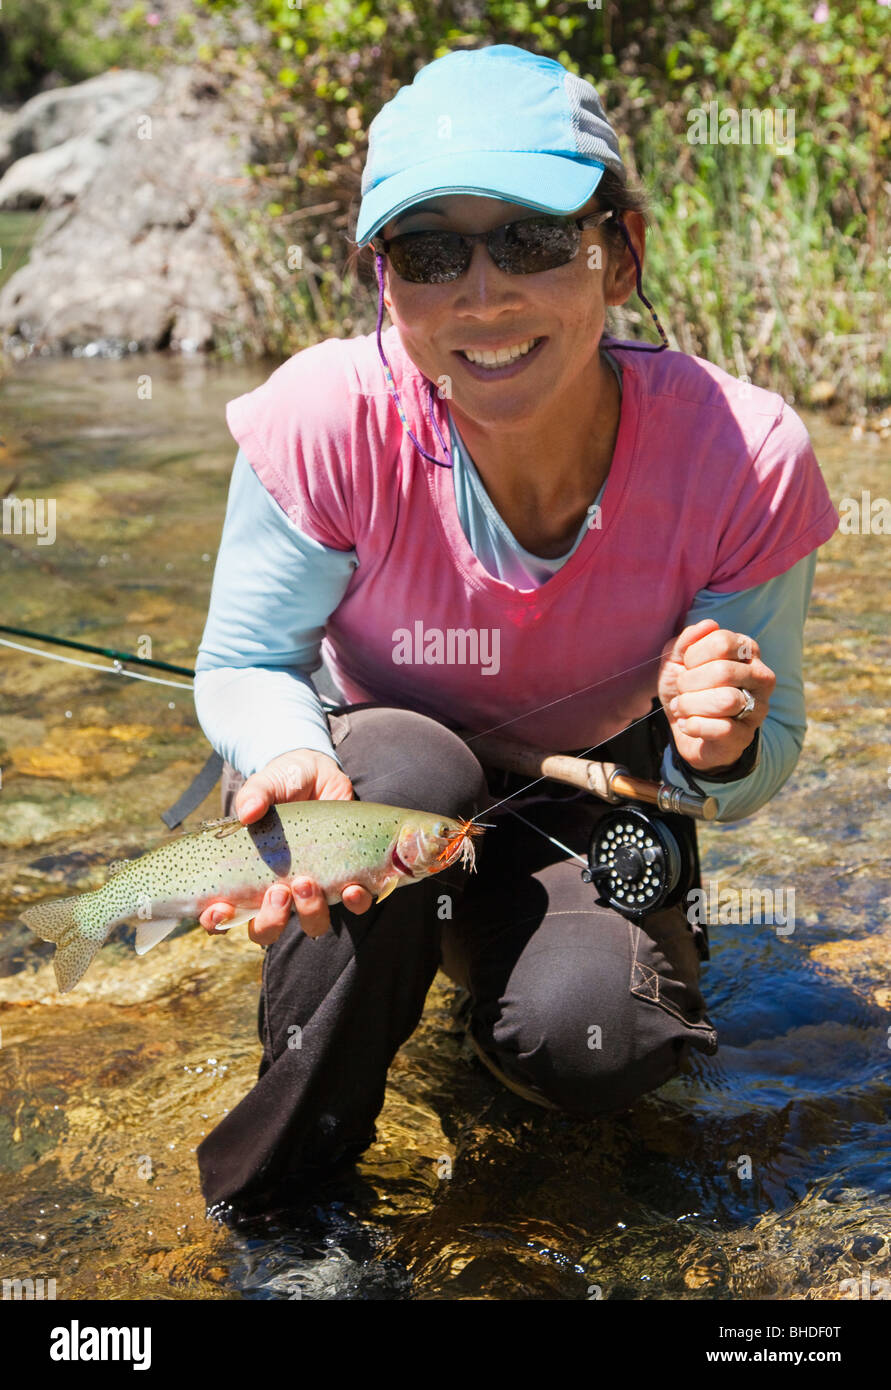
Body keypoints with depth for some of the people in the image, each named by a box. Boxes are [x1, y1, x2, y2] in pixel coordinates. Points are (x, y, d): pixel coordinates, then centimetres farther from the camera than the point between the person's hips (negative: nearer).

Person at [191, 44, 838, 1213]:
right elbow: (244, 664, -15)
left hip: (584, 811, 0)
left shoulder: (744, 456, -26)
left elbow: (767, 758, -12)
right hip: (372, 776, 0)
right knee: (409, 775, -36)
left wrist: (722, 750, -37)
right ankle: (297, 1146, -10)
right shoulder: (331, 419, -28)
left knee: (592, 1040, -27)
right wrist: (294, 764, -38)